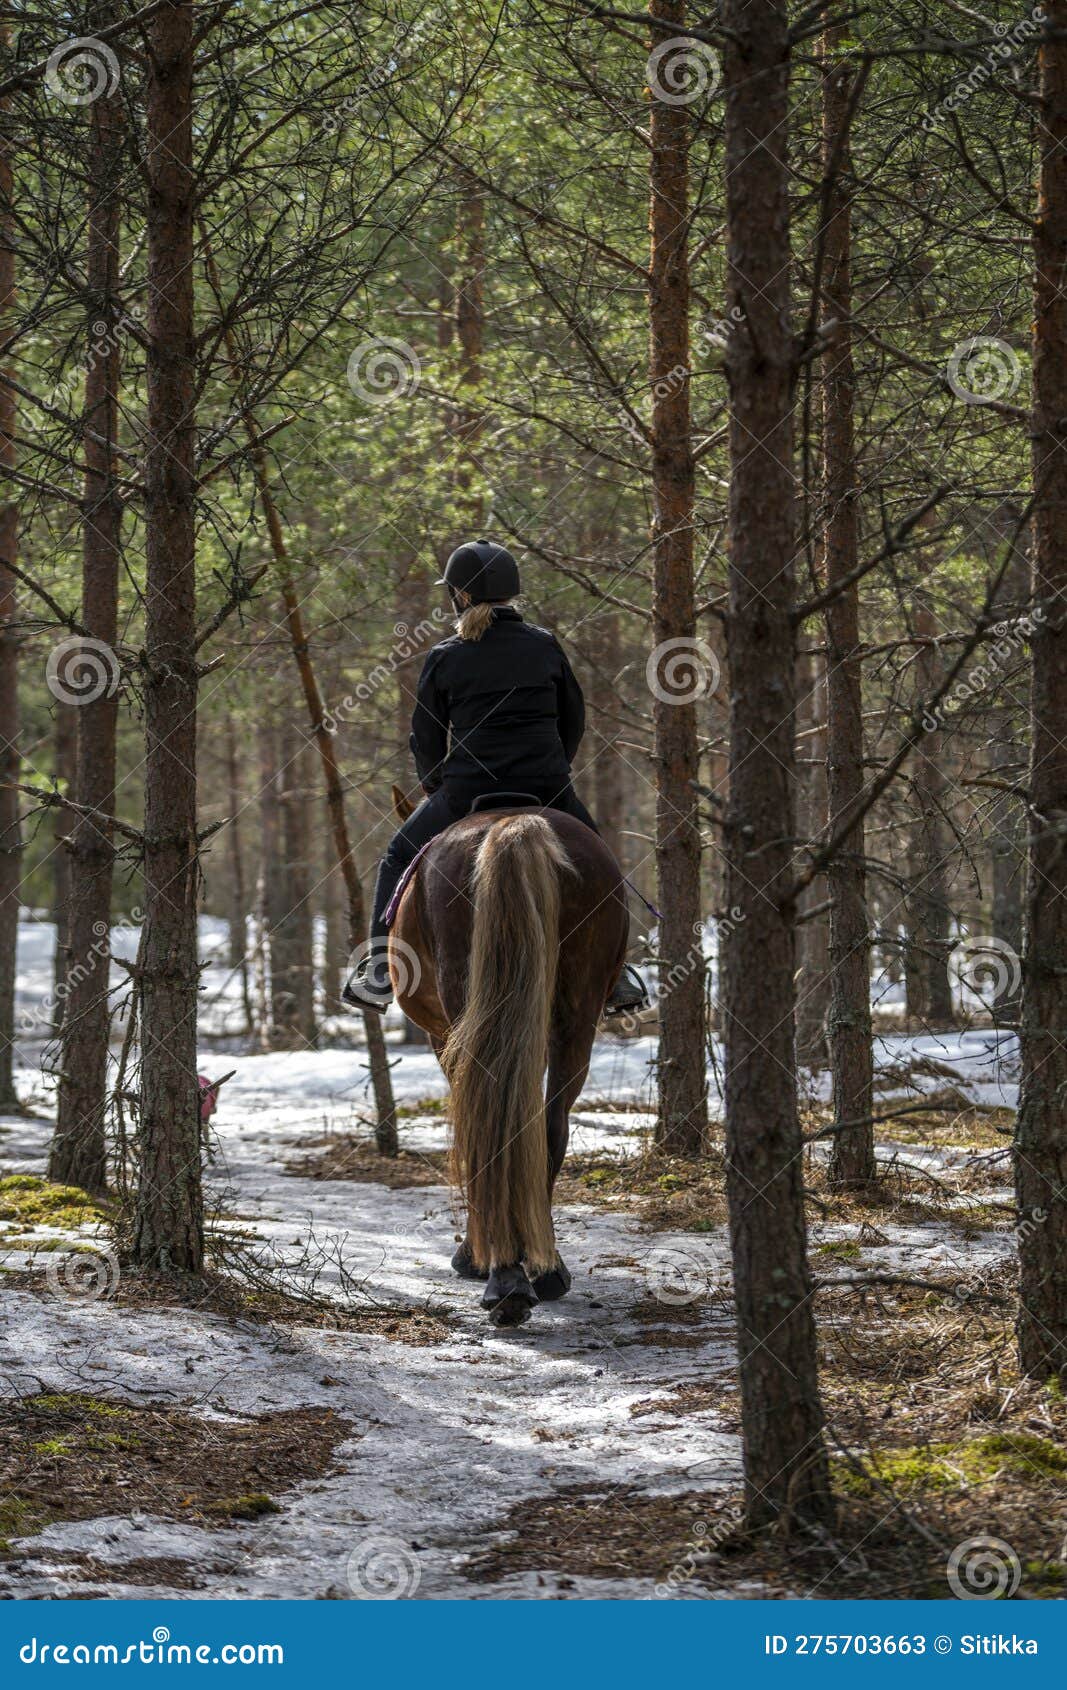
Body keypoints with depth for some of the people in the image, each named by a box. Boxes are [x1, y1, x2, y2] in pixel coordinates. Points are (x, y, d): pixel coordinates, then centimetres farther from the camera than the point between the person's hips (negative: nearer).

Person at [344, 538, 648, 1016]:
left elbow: (426, 738, 5)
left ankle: (378, 972, 12)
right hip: (548, 790, 2)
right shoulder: (546, 646, 5)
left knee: (399, 858, 20)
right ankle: (617, 973, 21)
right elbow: (574, 720, 14)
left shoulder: (443, 658, -2)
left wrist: (436, 787, 23)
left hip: (467, 792, -2)